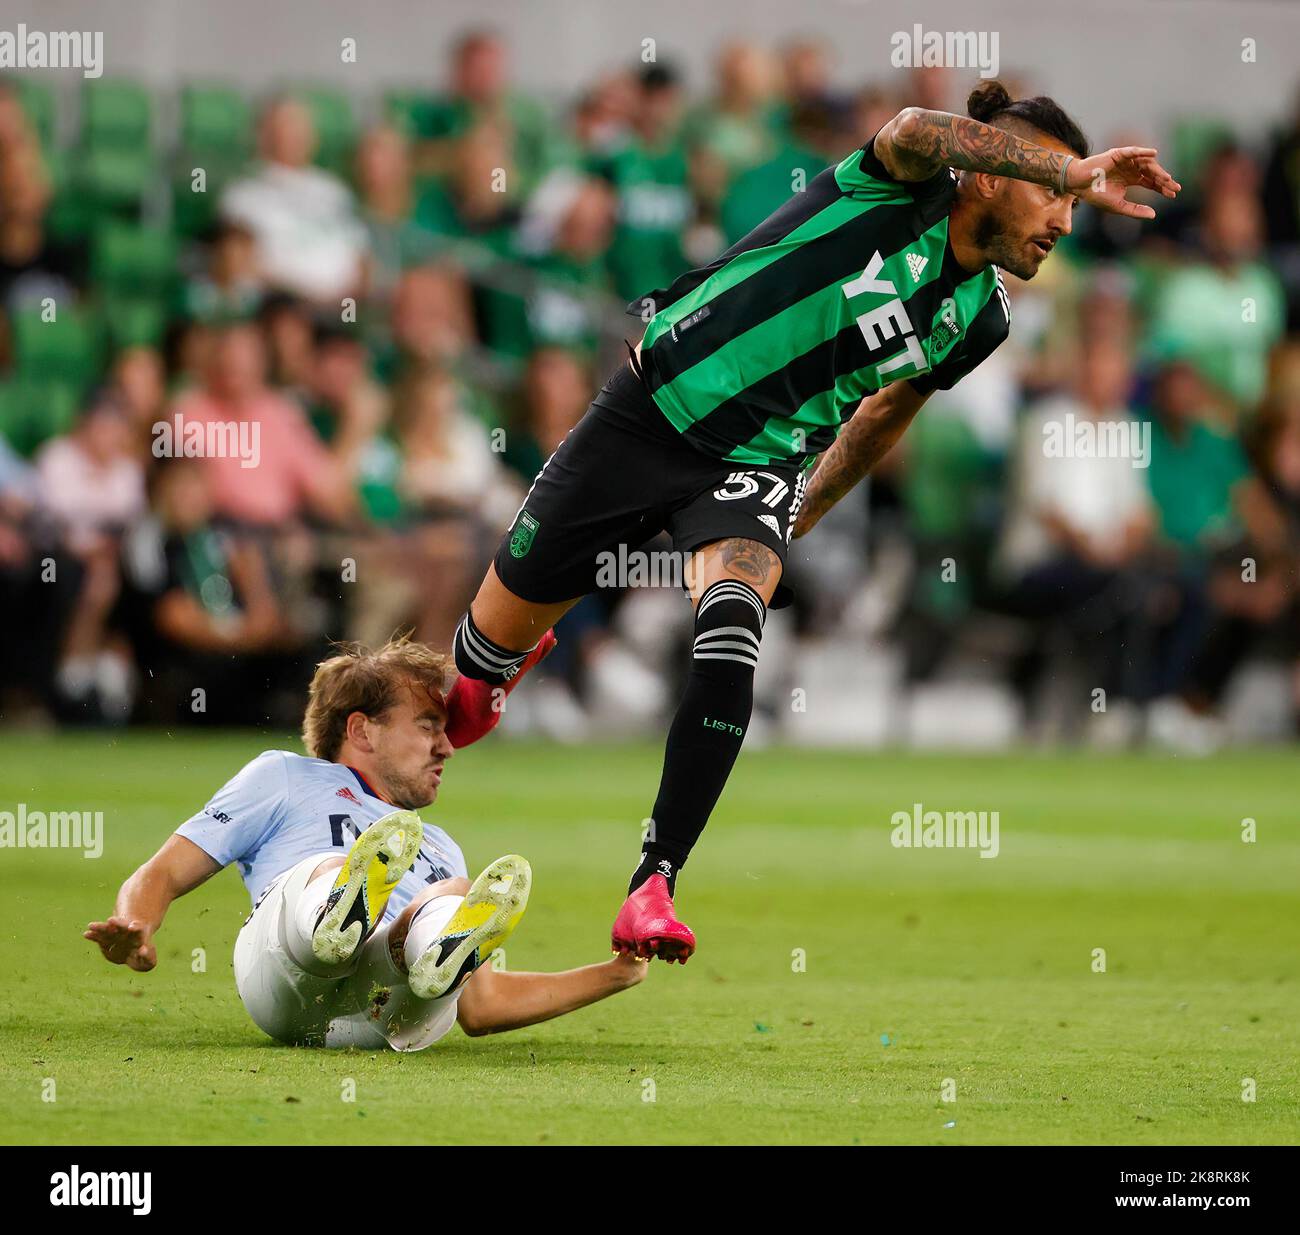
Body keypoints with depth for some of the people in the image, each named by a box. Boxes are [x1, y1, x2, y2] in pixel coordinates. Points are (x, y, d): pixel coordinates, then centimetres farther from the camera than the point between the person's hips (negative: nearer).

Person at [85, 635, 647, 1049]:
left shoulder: (442, 850, 45)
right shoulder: (285, 776, 32)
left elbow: (480, 1006, 42)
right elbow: (162, 875, 22)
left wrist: (617, 973, 36)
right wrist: (135, 934, -3)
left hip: (390, 1014, 3)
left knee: (456, 894, -29)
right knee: (326, 870, -34)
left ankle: (445, 955, -64)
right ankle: (336, 920, -70)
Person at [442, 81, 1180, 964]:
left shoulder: (982, 317, 2)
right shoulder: (906, 187, -15)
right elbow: (914, 131, -42)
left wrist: (804, 518, 26)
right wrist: (1073, 174, -48)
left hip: (759, 465, 3)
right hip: (652, 405, -3)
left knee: (732, 623, -30)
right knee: (507, 622, 10)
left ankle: (655, 884, -27)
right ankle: (474, 681, 52)